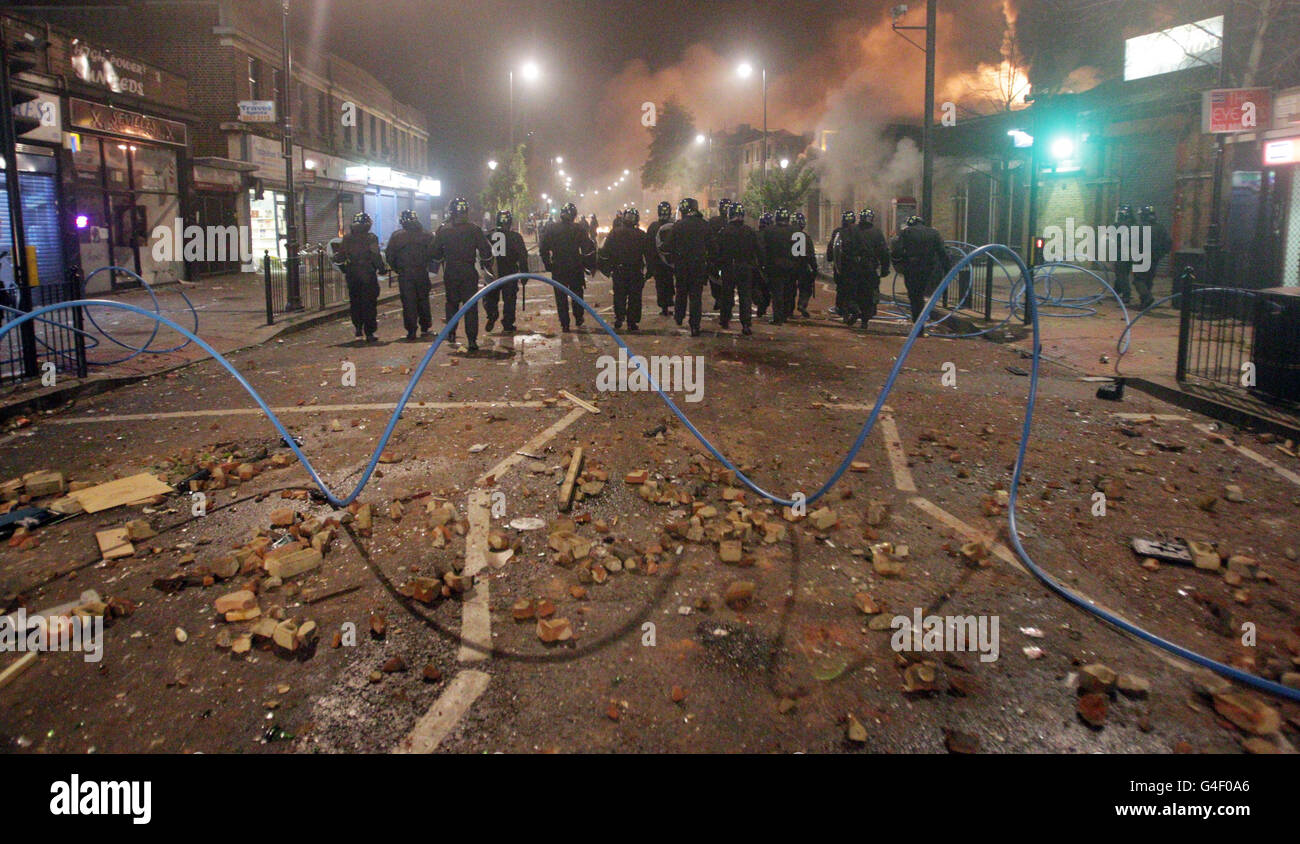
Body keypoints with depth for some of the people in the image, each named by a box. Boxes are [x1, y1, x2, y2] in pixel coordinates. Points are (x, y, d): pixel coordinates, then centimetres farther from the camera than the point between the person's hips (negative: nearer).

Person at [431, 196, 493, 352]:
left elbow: (436, 254, 4)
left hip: (450, 272, 1)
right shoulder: (474, 229, -5)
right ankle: (472, 339, -6)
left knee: (452, 303, 19)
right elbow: (486, 250, -4)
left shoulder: (443, 230, -1)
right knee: (471, 305, 0)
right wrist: (484, 262, 15)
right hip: (469, 272, -1)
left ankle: (451, 333, 23)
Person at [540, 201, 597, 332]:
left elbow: (544, 249, 0)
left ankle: (564, 324, 7)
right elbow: (588, 249, -10)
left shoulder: (552, 229, -2)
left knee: (561, 297, 8)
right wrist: (589, 264, 3)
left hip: (558, 269, 1)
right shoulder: (579, 229, -8)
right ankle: (579, 317, 30)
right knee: (577, 294, 20)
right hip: (576, 268, 0)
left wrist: (548, 265, 8)